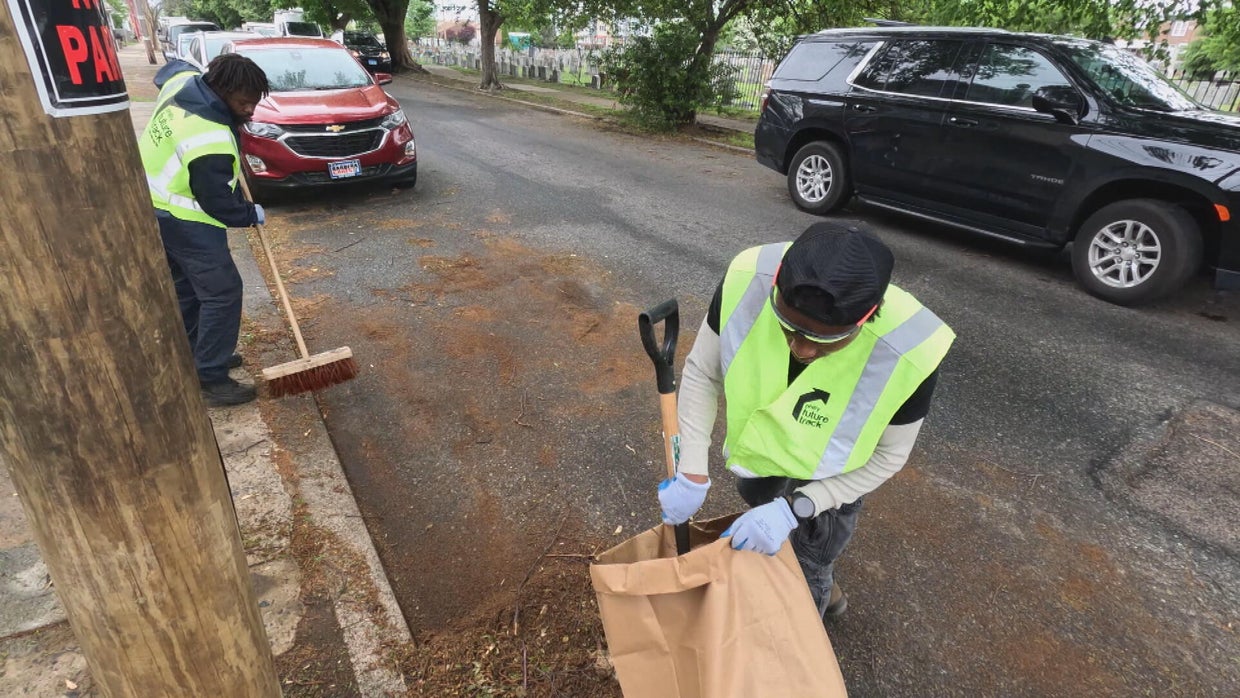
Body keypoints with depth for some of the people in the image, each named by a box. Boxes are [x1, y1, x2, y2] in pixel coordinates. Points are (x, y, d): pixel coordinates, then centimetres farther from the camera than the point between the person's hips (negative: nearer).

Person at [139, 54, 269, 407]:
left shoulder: (184, 82, -1)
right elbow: (217, 202, -21)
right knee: (222, 292, -9)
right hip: (183, 220, -10)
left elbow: (171, 68, 26)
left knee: (185, 285, 19)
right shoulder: (211, 141, -29)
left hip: (154, 205, 11)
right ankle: (212, 379, -6)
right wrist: (252, 214, -4)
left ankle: (194, 356, 33)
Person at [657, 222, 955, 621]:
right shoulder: (748, 280, -37)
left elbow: (886, 457, -22)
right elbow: (702, 372, -20)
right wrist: (692, 474, -23)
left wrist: (792, 508, -30)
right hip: (761, 431, 4)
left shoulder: (909, 354, -41)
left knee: (806, 569, 12)